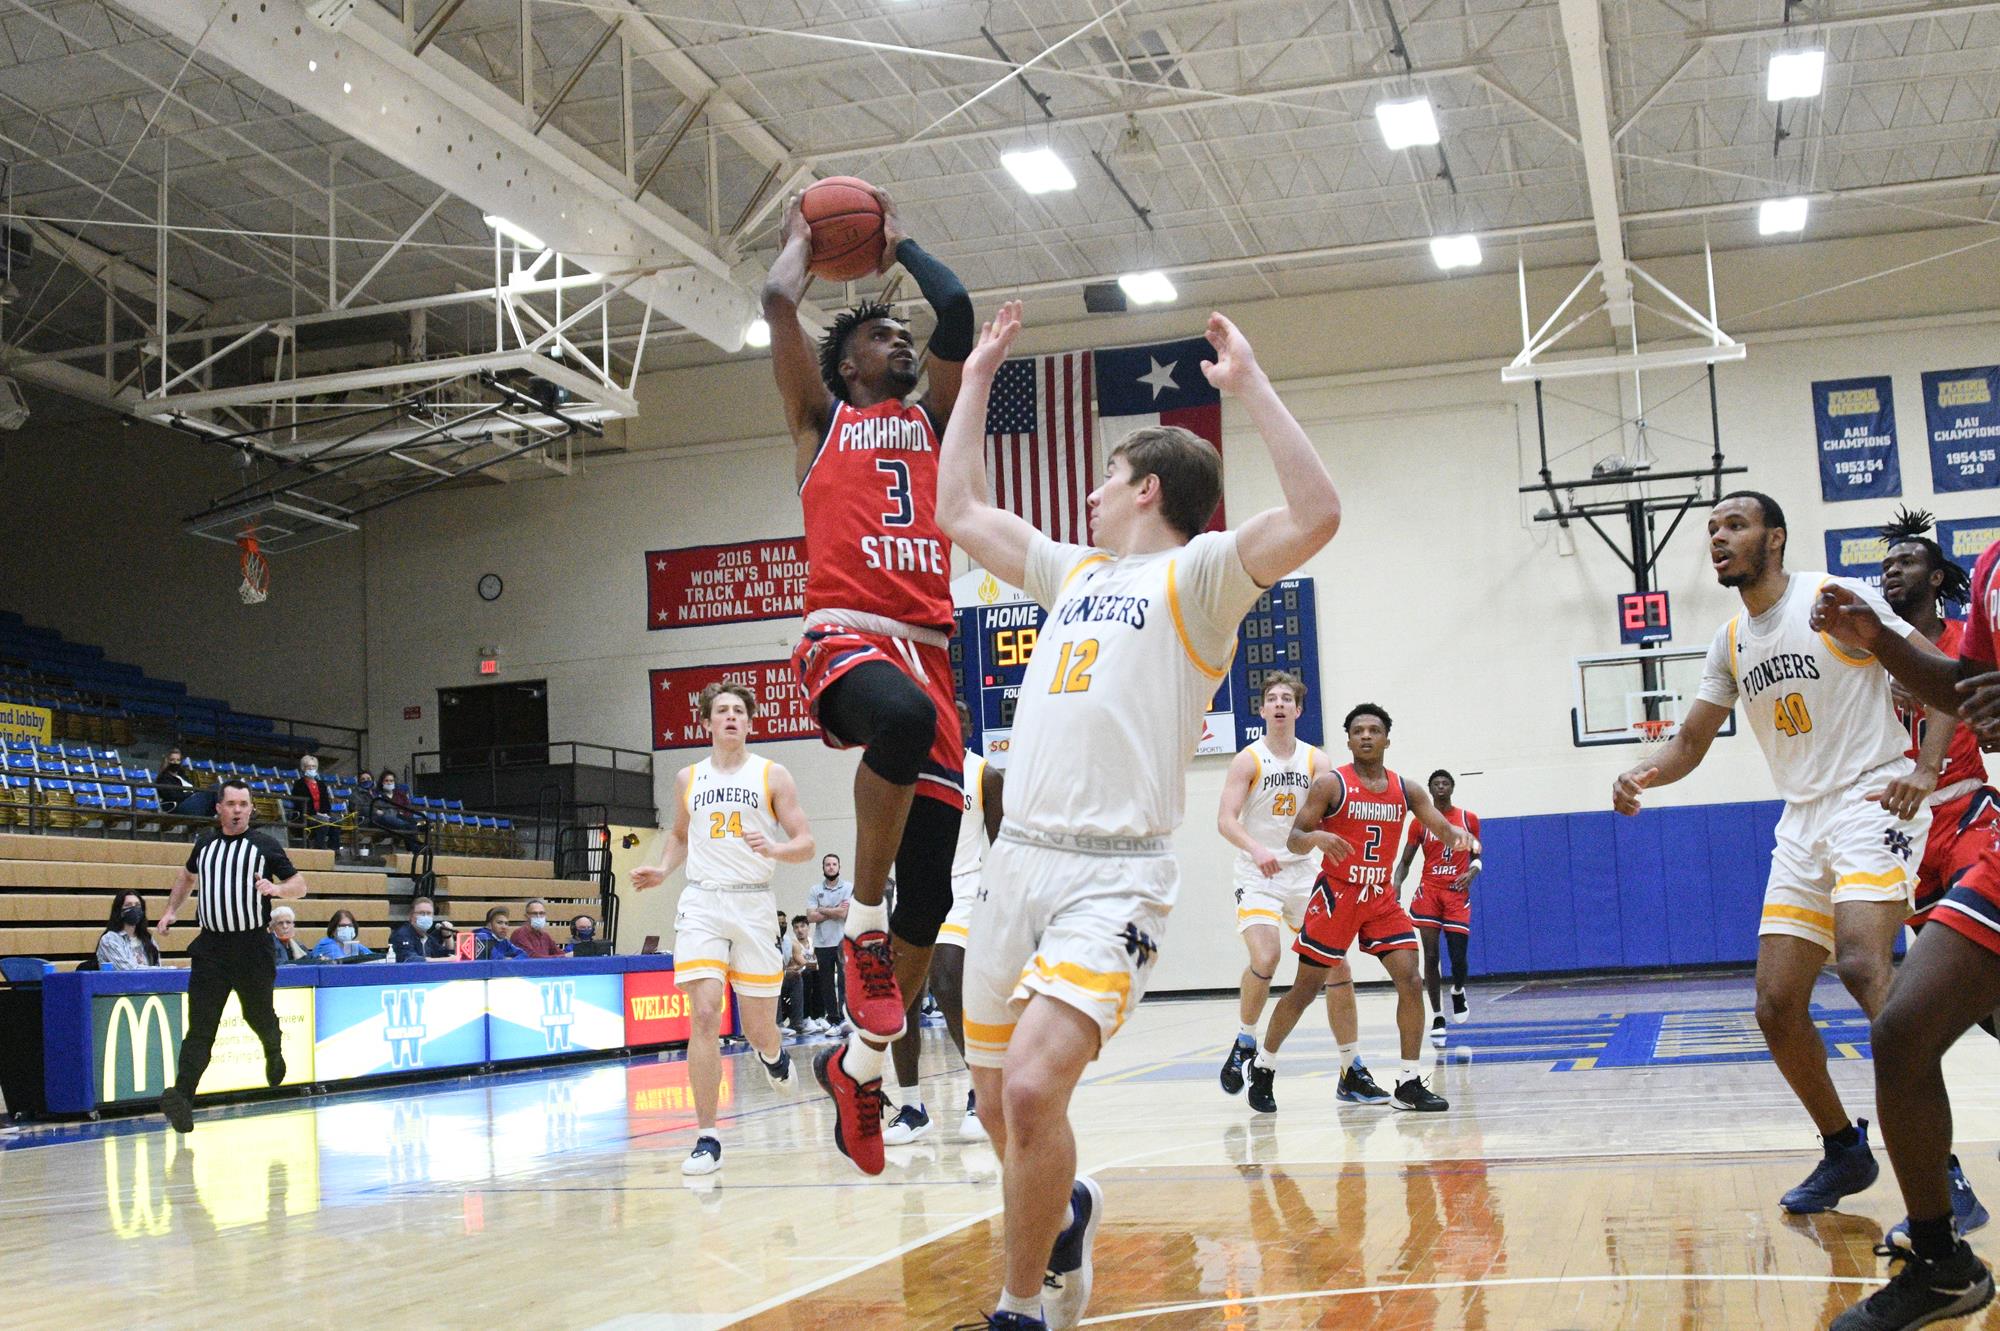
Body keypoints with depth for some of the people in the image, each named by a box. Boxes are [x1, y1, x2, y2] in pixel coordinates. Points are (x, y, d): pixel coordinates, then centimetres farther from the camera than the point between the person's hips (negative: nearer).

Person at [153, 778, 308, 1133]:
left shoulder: (265, 846, 1)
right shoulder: (205, 842, 11)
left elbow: (299, 885, 4)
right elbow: (188, 875, 31)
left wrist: (276, 888, -16)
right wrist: (171, 911, 21)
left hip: (253, 947, -1)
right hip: (211, 947, 1)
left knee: (259, 1015, 13)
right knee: (200, 1026, -9)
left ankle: (274, 1051, 47)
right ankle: (182, 1097, -18)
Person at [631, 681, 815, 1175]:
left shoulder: (772, 776, 3)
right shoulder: (688, 779, 11)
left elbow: (806, 844, 0)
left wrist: (775, 849, -21)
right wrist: (661, 869, 8)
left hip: (753, 903, -1)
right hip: (701, 902, 1)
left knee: (758, 1028, 4)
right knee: (704, 1014, -14)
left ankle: (774, 1053, 44)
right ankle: (707, 1138, -9)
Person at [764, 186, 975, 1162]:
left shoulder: (931, 421, 27)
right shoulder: (821, 418, 18)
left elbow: (958, 314, 16)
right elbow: (779, 303, 8)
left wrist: (897, 243, 29)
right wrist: (802, 238, 27)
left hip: (928, 648, 5)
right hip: (845, 636, -5)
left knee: (931, 887, 0)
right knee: (903, 715, -42)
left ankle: (859, 1064, 16)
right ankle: (862, 924, -25)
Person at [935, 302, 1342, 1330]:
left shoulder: (1196, 574, 1)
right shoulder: (1075, 571, 21)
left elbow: (1315, 515, -16)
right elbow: (958, 509, 30)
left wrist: (1250, 385, -13)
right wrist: (977, 379, 30)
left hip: (1115, 874, -7)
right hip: (1018, 859, 7)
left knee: (1035, 1089, -23)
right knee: (998, 1105, 11)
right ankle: (1065, 1211, 42)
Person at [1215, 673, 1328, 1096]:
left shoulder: (1315, 760, 5)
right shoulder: (1248, 760, -4)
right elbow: (1225, 819, -12)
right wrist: (1256, 849, -30)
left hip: (1302, 871, 4)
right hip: (1257, 875, -4)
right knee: (1265, 959, -22)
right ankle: (1244, 1042, 2)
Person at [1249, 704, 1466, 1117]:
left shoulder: (1406, 790, 5)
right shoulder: (1331, 784, -7)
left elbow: (1441, 828, 2)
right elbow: (1293, 840, -10)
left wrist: (1458, 834, -22)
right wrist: (1317, 837, -33)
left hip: (1380, 897, 4)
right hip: (1336, 894, -4)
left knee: (1410, 978, -9)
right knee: (1306, 986, -1)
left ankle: (1409, 1084, -3)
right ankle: (1263, 1067, 16)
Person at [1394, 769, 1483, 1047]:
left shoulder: (1469, 820, 5)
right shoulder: (1421, 823, 3)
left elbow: (1477, 857, 12)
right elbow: (1405, 861, 5)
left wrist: (1471, 873, -9)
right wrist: (1397, 883, -13)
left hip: (1457, 894, 0)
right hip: (1429, 891, 0)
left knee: (1458, 957, -5)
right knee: (1431, 956, -6)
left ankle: (1458, 992, 30)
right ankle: (1437, 1018, 2)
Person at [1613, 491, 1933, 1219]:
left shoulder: (1837, 598, -7)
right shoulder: (1730, 643, 12)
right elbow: (1689, 743, 17)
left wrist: (1923, 773, -23)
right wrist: (1641, 774, -5)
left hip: (1874, 801, -7)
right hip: (1802, 822, 7)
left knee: (1862, 965, -28)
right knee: (1776, 1005, 1)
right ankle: (1844, 1150, 20)